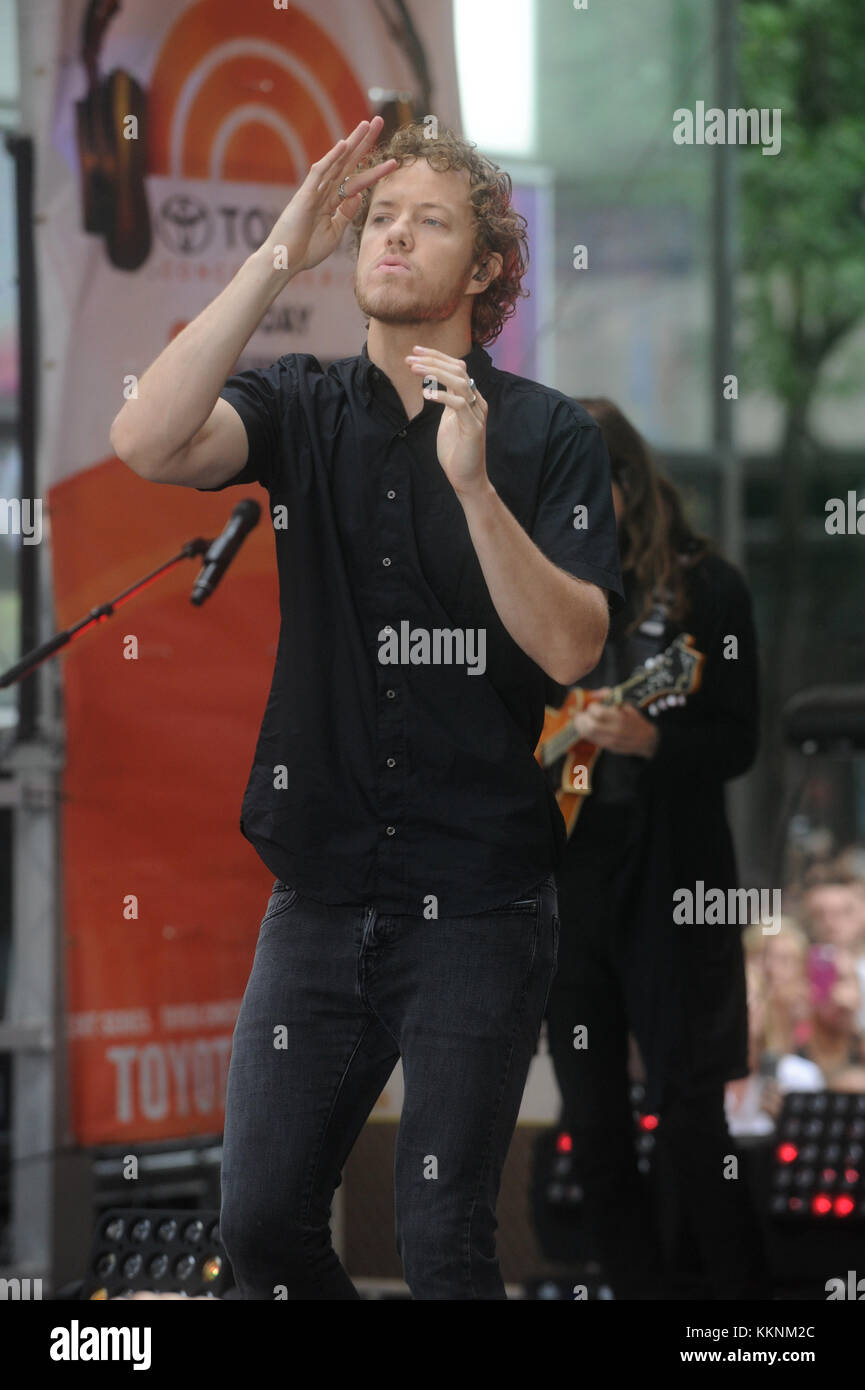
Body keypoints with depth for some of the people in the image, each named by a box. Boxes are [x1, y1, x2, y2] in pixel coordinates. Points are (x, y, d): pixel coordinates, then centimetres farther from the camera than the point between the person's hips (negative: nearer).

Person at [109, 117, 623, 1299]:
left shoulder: (549, 435, 0)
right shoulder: (305, 410, 5)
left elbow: (571, 649, -11)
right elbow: (150, 443, -15)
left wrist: (473, 483, -23)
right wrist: (278, 259, -18)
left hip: (479, 902, -3)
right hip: (324, 888, 3)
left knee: (444, 1241, -3)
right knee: (262, 1222, 4)